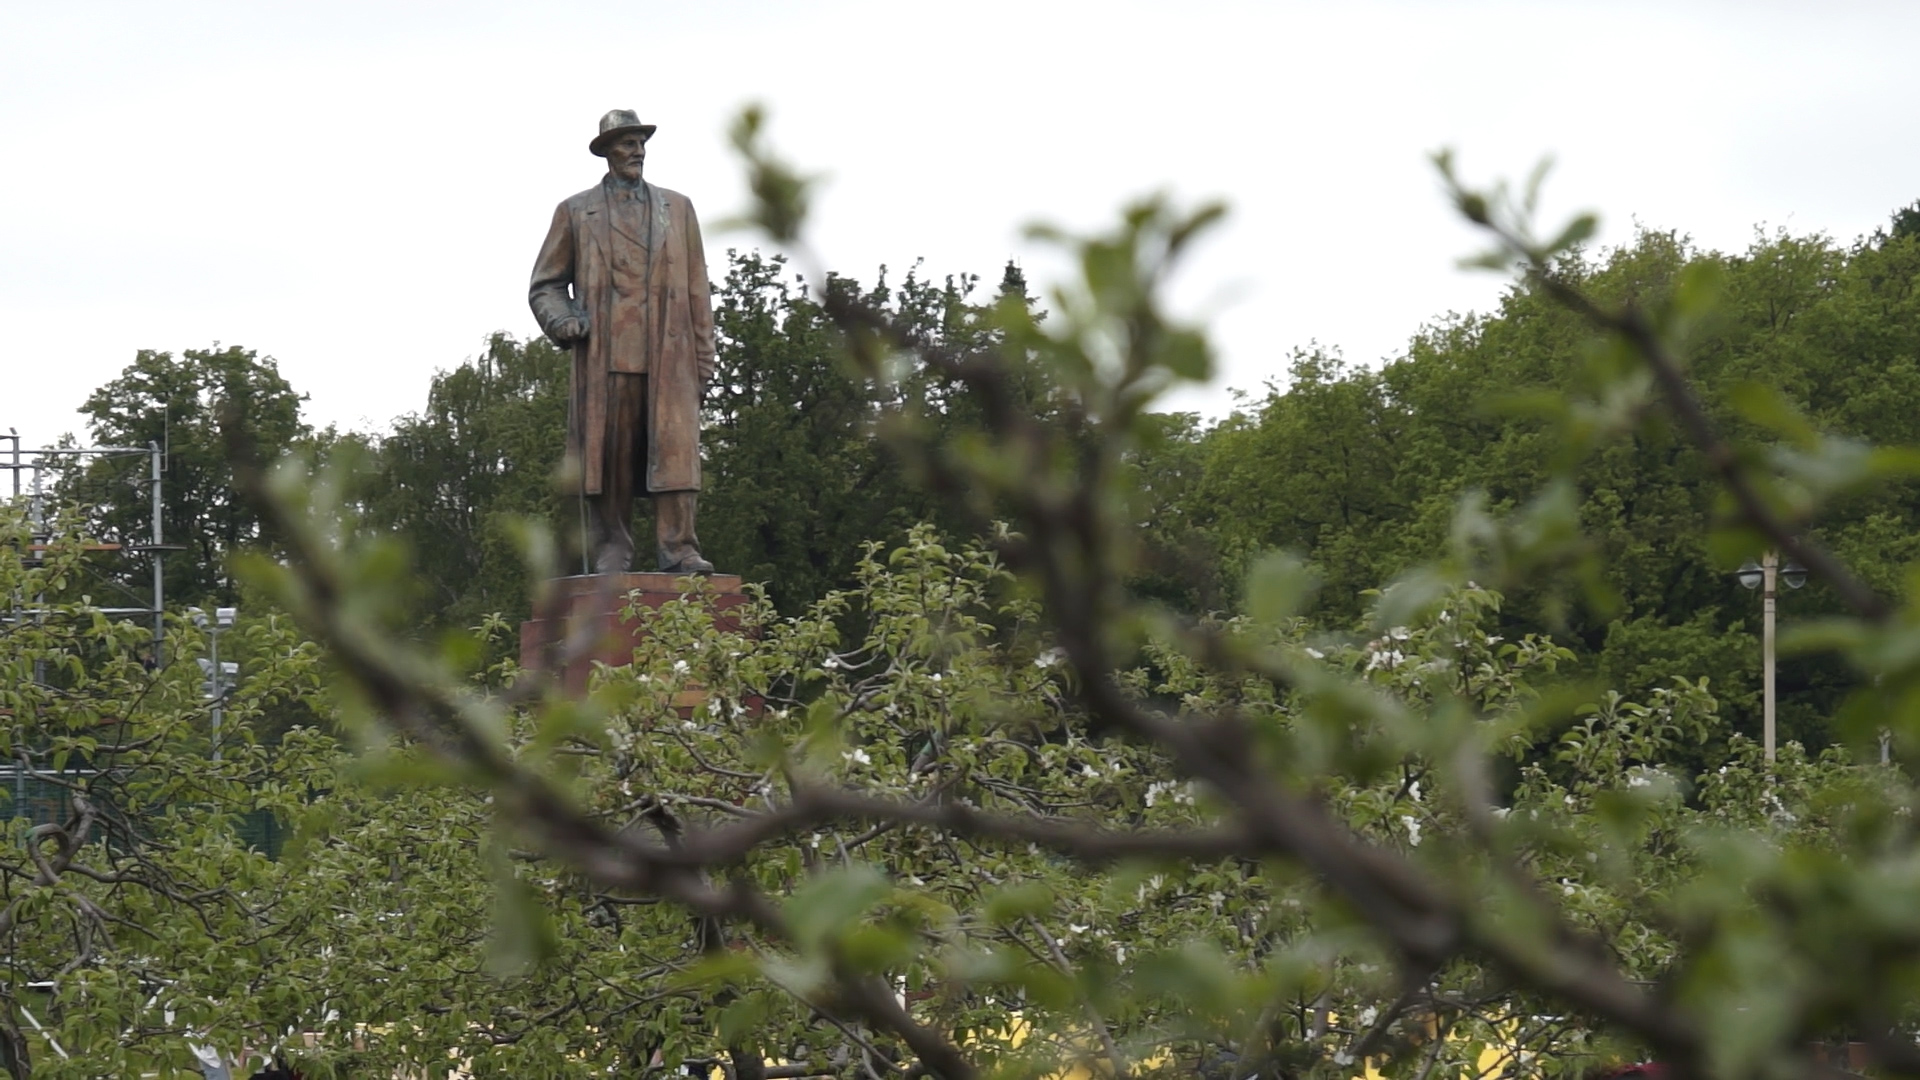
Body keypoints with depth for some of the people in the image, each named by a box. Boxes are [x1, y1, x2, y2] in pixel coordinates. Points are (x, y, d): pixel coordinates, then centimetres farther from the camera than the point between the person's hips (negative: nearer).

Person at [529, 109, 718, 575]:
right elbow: (545, 286, 14)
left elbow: (697, 288, 16)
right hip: (605, 358, -1)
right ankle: (611, 555, 0)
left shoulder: (677, 208, 18)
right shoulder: (575, 213, 14)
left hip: (669, 357, 1)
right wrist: (562, 322, -7)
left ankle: (678, 549, -12)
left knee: (676, 448, -11)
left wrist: (703, 357, 9)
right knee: (606, 457, -3)